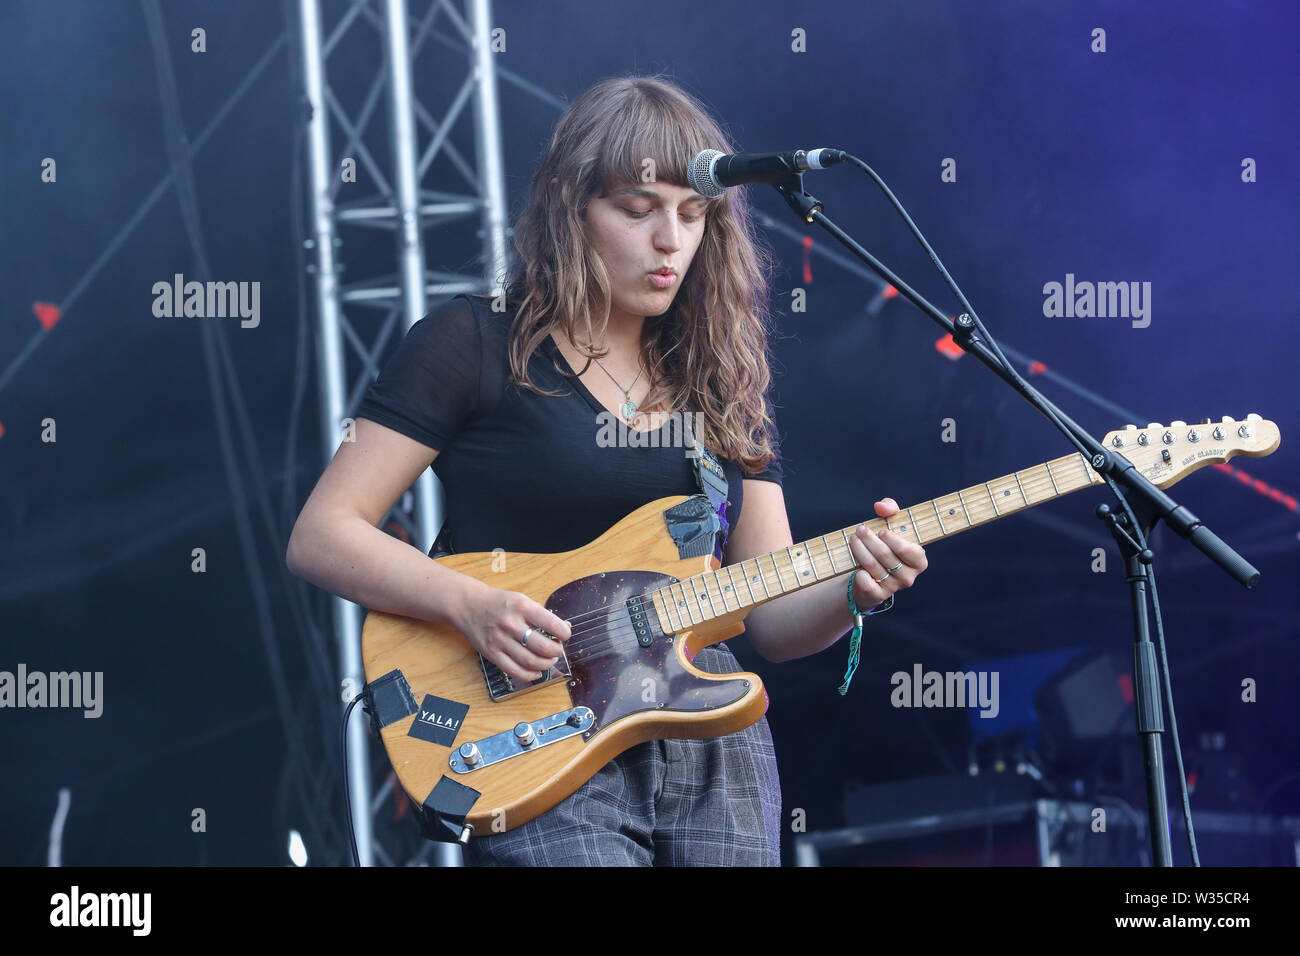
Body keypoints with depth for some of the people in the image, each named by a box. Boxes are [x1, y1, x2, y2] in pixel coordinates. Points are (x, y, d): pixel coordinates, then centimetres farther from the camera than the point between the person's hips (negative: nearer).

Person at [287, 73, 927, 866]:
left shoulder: (722, 383, 14)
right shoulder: (473, 345, 1)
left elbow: (774, 622, 11)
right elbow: (321, 536, -4)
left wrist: (854, 591, -9)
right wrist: (470, 604, -17)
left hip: (714, 746, 5)